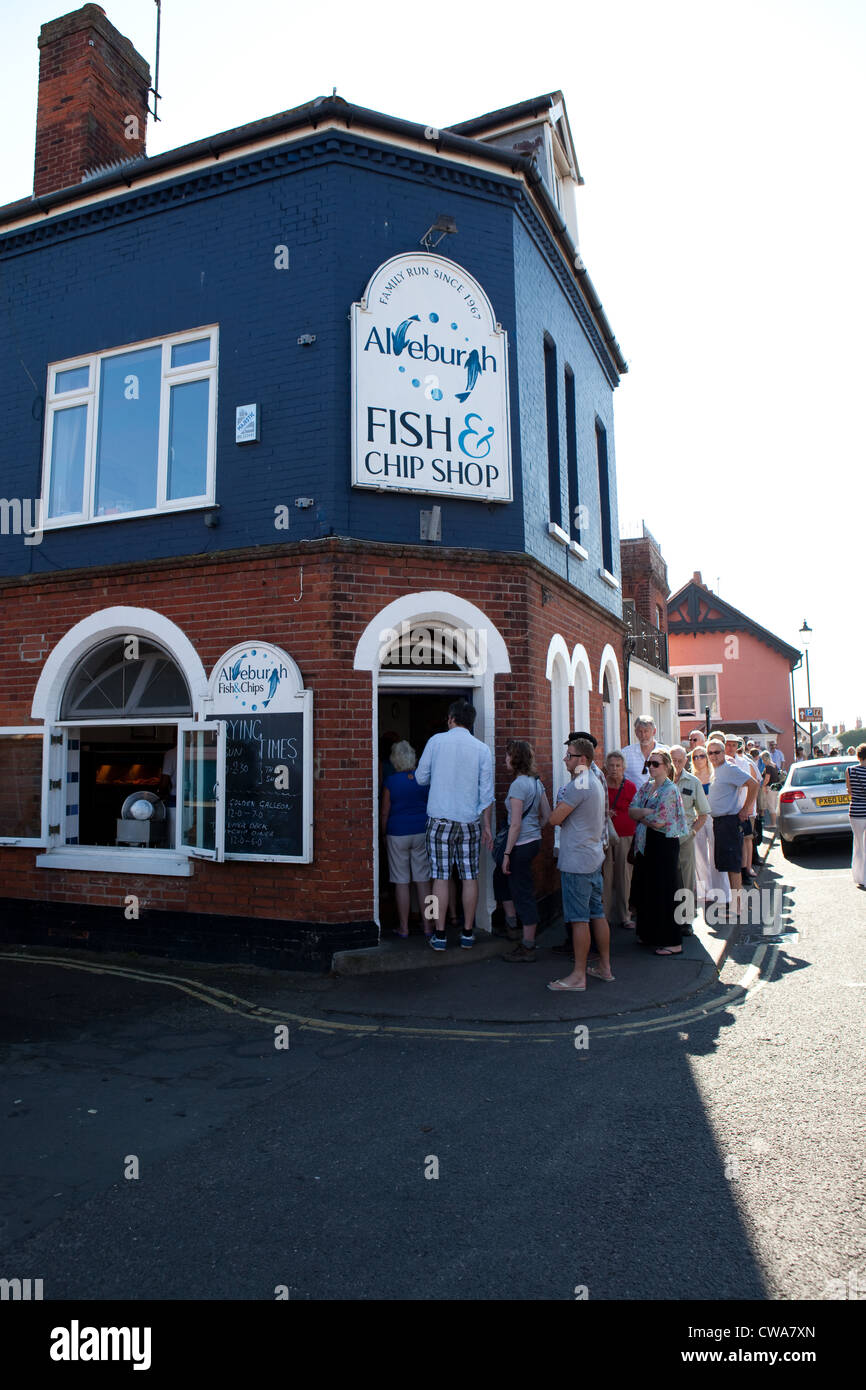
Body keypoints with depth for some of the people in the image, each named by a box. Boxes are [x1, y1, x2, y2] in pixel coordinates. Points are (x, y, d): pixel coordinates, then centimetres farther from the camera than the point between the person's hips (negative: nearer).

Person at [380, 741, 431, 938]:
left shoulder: (390, 782, -8)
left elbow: (385, 812, -5)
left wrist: (383, 834, 8)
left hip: (398, 834, -3)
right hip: (422, 832, 3)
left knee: (402, 882, 5)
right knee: (423, 880, 8)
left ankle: (404, 927, 10)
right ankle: (427, 926, 14)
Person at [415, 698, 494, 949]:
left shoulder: (436, 741, -2)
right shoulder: (482, 749, 2)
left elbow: (421, 778, 3)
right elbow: (486, 792, 2)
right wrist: (486, 826, 9)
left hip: (440, 819, -1)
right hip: (469, 821, 2)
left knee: (441, 877, 3)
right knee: (469, 877, 8)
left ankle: (440, 935, 7)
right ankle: (467, 933, 15)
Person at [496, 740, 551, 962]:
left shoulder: (518, 785, -17)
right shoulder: (536, 782, 9)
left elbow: (516, 824, -20)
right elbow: (547, 816, 11)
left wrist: (507, 854, -16)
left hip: (521, 845, -9)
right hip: (534, 841, 9)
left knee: (523, 894, -1)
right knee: (500, 877, 25)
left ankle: (528, 948, 8)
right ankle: (511, 925, 31)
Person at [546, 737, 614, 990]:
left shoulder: (578, 785, -18)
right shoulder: (596, 783, 14)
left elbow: (555, 819, -17)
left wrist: (560, 805, 2)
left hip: (576, 861, -10)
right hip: (594, 858, 10)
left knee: (579, 919, -4)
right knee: (598, 914, 15)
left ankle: (579, 975, 2)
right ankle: (604, 967, 24)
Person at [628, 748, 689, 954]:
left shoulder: (669, 790, -12)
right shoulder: (646, 787, 11)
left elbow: (659, 821, -18)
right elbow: (631, 810, 2)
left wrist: (641, 815, -4)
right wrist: (648, 813, -15)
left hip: (664, 845, -8)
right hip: (645, 844, 8)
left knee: (663, 892, -3)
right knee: (644, 890, 12)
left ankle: (673, 943, 5)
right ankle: (650, 935, 26)